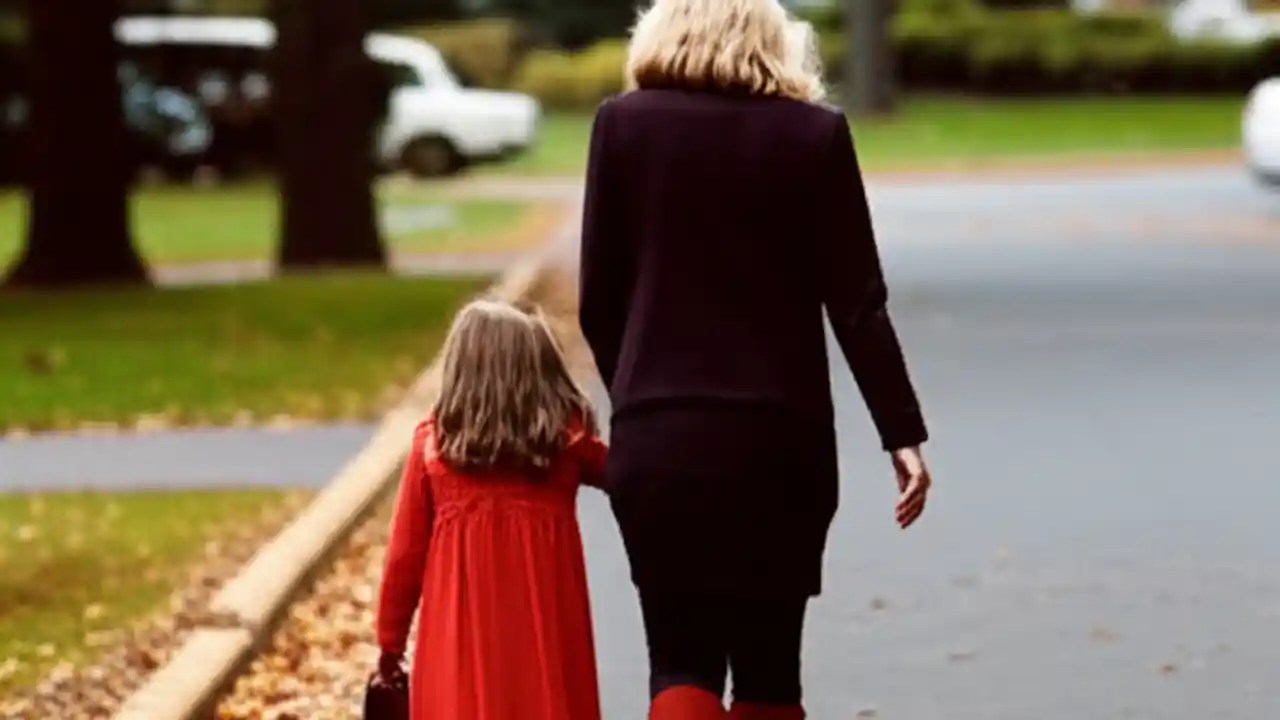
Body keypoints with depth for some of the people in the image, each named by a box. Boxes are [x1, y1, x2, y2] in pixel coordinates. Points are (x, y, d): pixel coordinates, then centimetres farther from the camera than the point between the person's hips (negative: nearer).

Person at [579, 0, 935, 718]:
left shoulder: (624, 122, 0)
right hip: (780, 436, 0)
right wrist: (904, 433, 2)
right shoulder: (815, 133, -1)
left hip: (658, 435, 0)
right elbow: (857, 305, -3)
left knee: (682, 662, 4)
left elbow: (598, 302, 4)